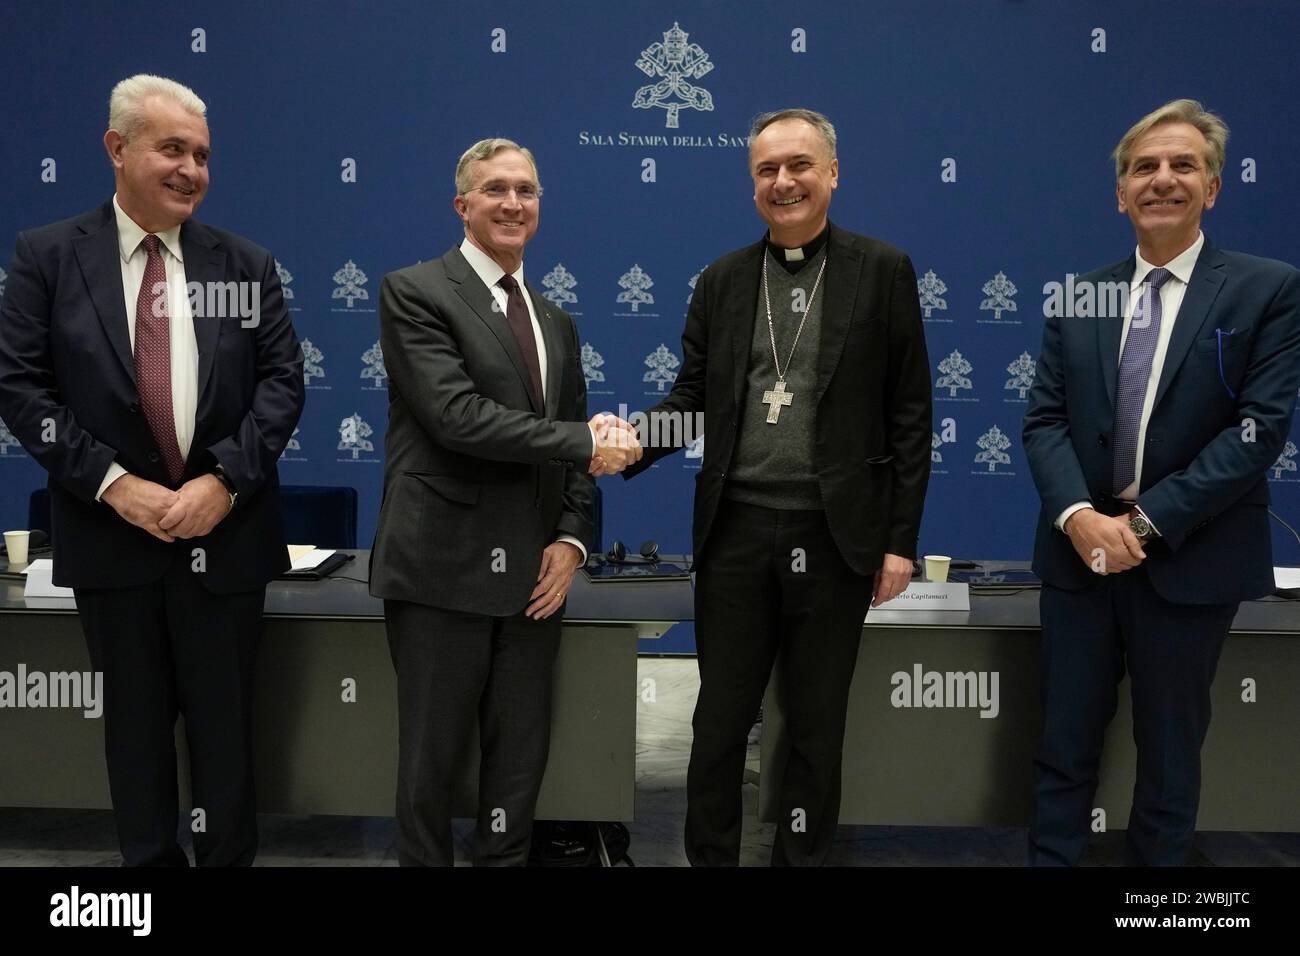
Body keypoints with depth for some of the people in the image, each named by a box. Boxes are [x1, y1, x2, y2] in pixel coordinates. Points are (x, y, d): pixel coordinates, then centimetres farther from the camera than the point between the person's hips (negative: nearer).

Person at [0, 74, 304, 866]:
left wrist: (224, 480, -14)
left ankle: (229, 857, 27)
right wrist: (113, 483, -14)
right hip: (113, 531, 0)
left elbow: (284, 379, -1)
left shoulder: (247, 263, 4)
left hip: (225, 531, 1)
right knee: (135, 718, 13)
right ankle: (149, 858, 30)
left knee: (225, 719, 10)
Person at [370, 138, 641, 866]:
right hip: (444, 567, -5)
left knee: (523, 756, 13)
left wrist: (572, 539, -1)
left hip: (534, 574, 6)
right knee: (432, 758, 7)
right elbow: (458, 416, -18)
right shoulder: (414, 292, -4)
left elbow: (579, 451, 15)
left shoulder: (558, 323, 16)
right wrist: (585, 440, -15)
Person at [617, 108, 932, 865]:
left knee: (818, 728, 12)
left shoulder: (883, 271, 0)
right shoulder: (722, 280, 8)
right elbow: (691, 398, 9)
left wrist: (901, 538, -5)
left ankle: (804, 857, 30)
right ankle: (709, 857, 28)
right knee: (720, 722, 11)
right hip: (736, 531, 2)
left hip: (835, 537, -2)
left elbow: (910, 414, -1)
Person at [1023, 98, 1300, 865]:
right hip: (1080, 552, 3)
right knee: (1065, 744, 10)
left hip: (1190, 559, -2)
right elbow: (1044, 419, 3)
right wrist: (1078, 515, -14)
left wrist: (1147, 520, -16)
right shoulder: (1080, 298, 8)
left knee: (1171, 751, 13)